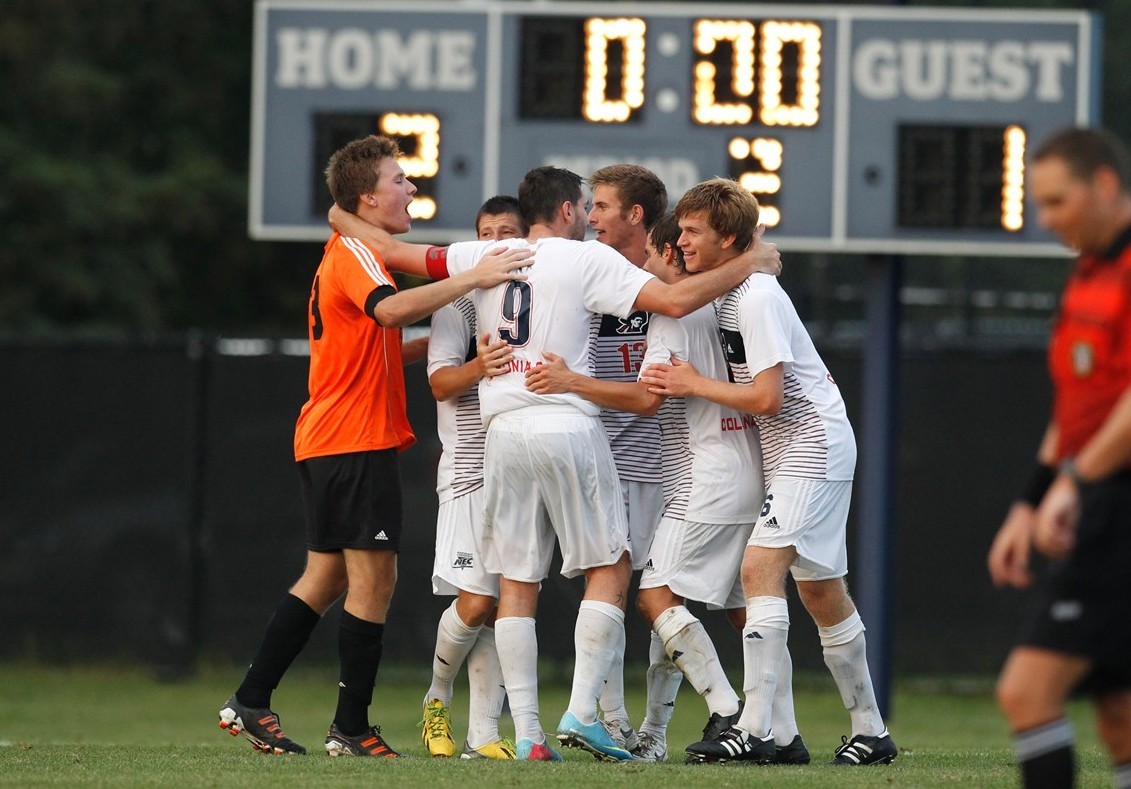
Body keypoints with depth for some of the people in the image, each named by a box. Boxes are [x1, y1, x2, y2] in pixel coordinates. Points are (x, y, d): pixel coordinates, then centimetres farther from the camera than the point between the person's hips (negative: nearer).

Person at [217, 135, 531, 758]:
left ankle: (249, 703, 13)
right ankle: (352, 729, -5)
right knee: (373, 579, -7)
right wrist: (472, 279, -34)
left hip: (326, 443, 10)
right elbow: (389, 309, -33)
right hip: (357, 442, -10)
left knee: (324, 579, 13)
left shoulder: (344, 255, 22)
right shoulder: (354, 253, -11)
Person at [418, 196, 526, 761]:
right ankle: (437, 698, 14)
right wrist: (477, 368, -28)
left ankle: (483, 734, 3)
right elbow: (440, 381, -7)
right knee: (476, 601, -11)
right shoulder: (459, 299, 0)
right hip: (472, 466, -4)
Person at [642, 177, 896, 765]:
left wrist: (693, 385, -12)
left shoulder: (757, 298, -18)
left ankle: (755, 731, -27)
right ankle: (870, 732, 22)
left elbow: (767, 397, -22)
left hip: (812, 446, -11)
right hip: (792, 451, 11)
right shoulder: (730, 294, 12)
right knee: (820, 590, 14)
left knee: (760, 567, -20)